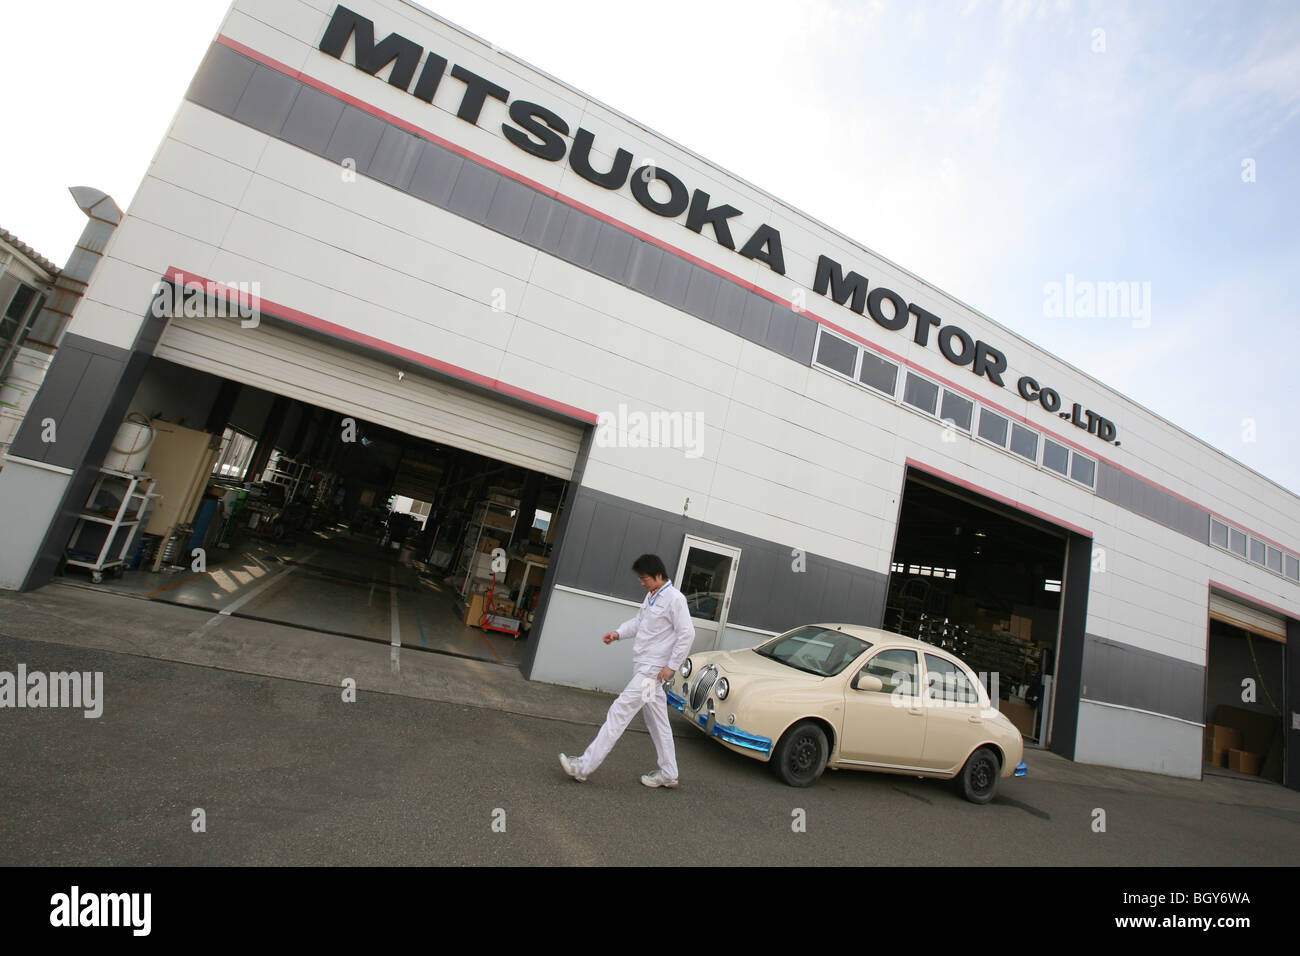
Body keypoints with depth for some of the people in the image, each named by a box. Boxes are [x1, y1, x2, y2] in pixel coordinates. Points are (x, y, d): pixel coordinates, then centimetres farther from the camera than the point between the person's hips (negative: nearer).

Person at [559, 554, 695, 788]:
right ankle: (668, 773, 27)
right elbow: (638, 621, 20)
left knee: (620, 711, -9)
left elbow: (687, 633, -17)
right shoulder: (651, 596, 12)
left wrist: (672, 665, -18)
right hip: (643, 666, 9)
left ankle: (585, 766, -5)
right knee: (657, 721, 16)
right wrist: (619, 633, 2)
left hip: (653, 669, -9)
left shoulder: (674, 599, -15)